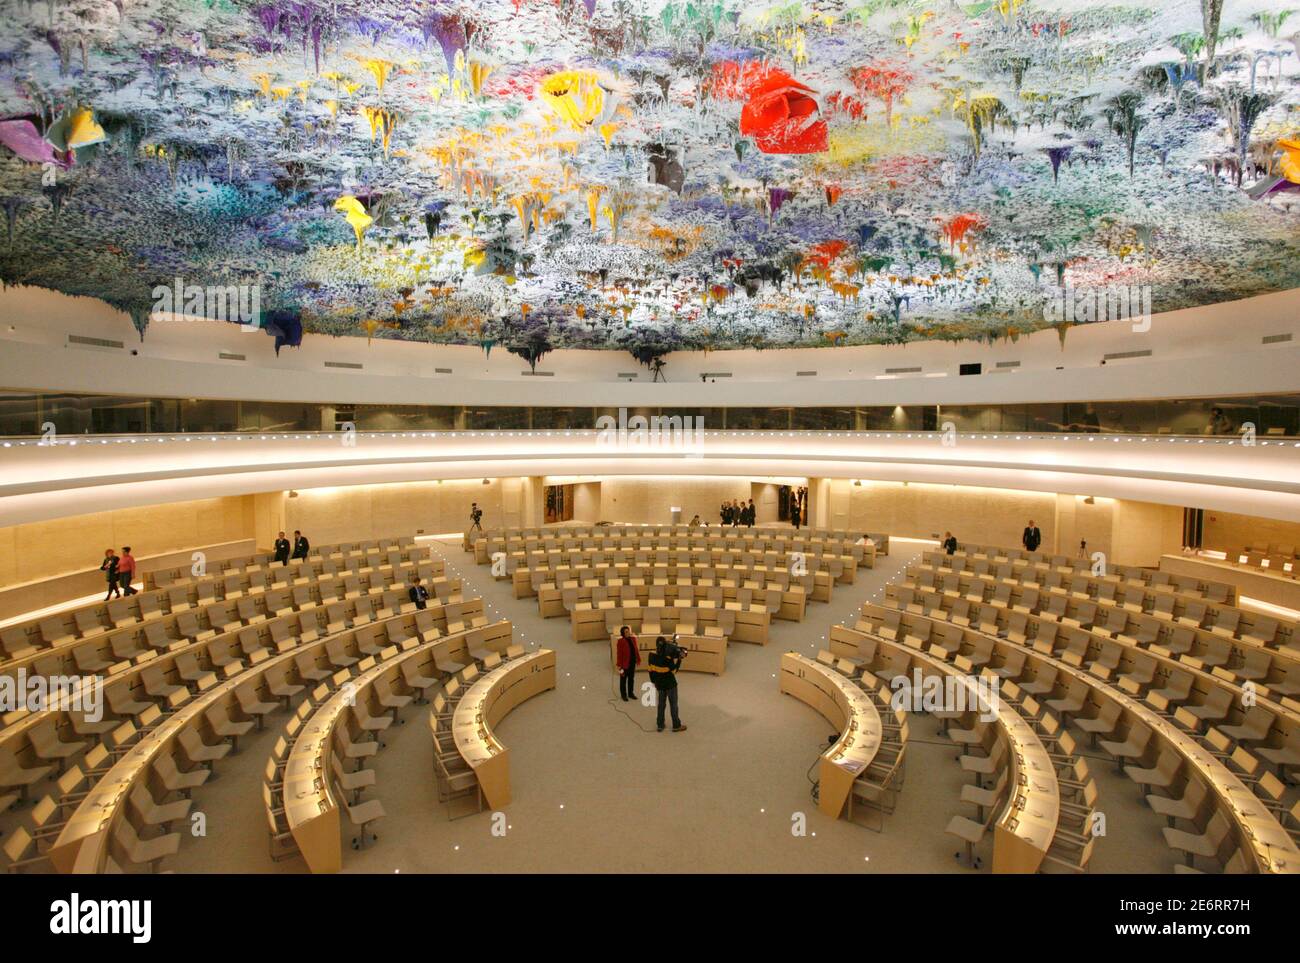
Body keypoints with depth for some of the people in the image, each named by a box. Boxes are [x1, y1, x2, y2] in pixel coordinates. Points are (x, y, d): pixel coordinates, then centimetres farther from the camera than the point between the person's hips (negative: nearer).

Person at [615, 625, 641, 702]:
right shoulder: (621, 641, -16)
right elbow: (619, 653, -15)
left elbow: (636, 650, 9)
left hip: (633, 662, 6)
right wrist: (619, 665, -16)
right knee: (623, 679, 10)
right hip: (625, 663, -6)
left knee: (631, 678, 17)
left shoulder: (633, 639, 1)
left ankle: (631, 693, 33)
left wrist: (638, 659, 10)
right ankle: (623, 695, 23)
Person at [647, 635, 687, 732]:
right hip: (670, 684, -5)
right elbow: (674, 670, -19)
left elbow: (651, 670, 1)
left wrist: (654, 682, 14)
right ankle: (676, 726, 21)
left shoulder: (652, 655, -10)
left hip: (659, 684, 5)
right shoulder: (667, 658, -29)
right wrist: (679, 659, -16)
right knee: (673, 705, 10)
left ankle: (660, 725, 25)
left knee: (661, 704, 18)